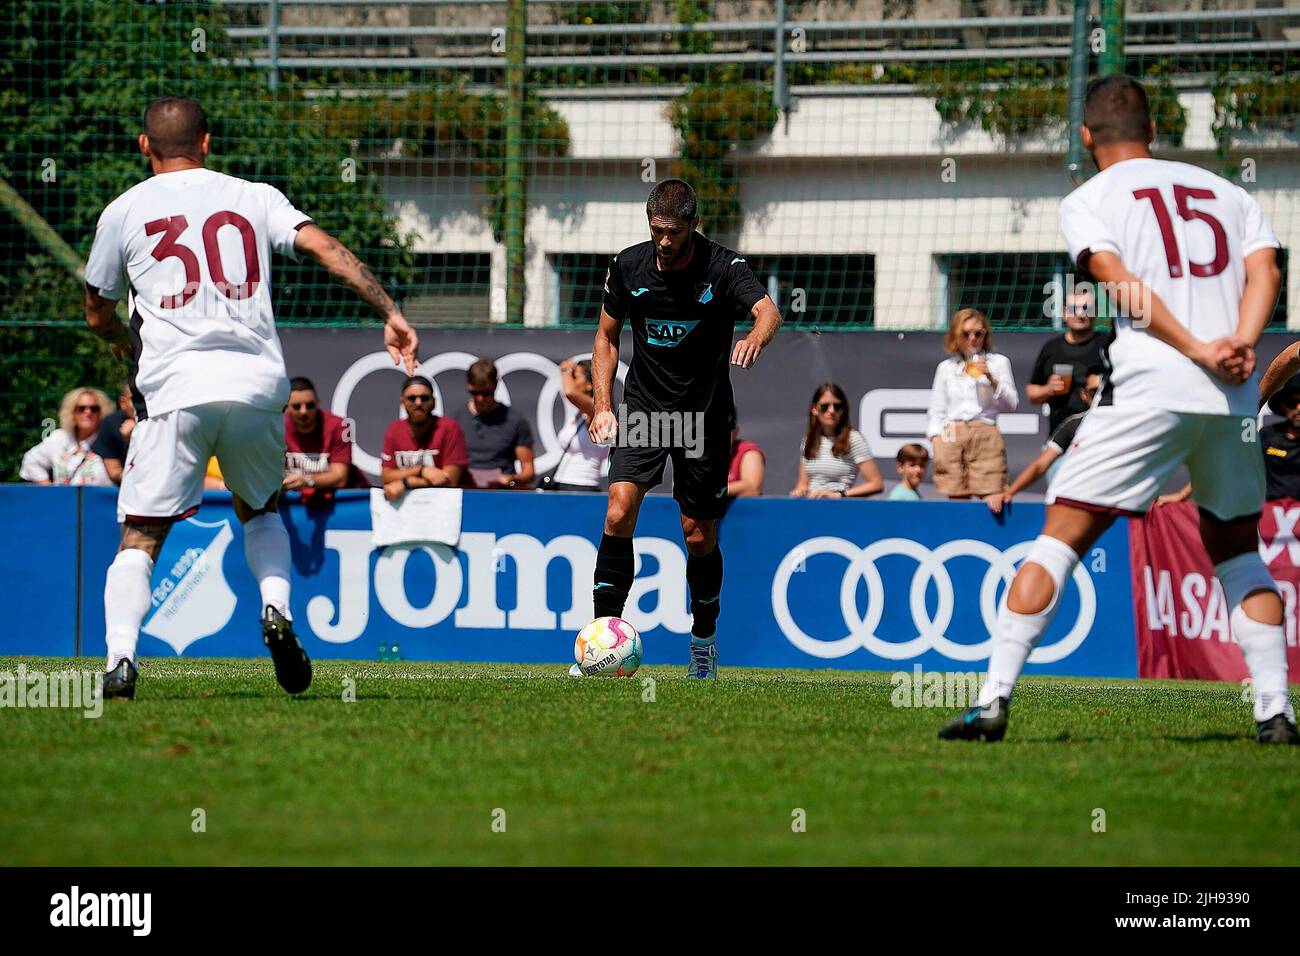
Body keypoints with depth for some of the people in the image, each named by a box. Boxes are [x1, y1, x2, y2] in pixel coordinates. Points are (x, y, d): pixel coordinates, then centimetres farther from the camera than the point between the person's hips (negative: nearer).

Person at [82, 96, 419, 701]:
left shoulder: (123, 212, 12)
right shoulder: (254, 198, 14)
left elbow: (98, 316, 22)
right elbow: (327, 249, 0)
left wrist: (128, 346, 43)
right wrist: (390, 313, -2)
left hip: (174, 389, -2)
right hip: (257, 381, 2)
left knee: (139, 538, 1)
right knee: (259, 512, 25)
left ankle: (121, 656, -19)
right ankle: (277, 611, 1)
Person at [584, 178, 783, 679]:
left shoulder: (723, 267, -14)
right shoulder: (628, 267, -4)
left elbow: (767, 309, -32)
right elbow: (607, 335, 9)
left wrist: (756, 337, -56)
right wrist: (603, 406, 0)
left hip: (704, 413, -2)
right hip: (643, 407, 2)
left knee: (700, 535, 3)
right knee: (619, 512, -17)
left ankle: (704, 640, 26)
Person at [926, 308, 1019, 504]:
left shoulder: (998, 362, 11)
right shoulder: (946, 367, 17)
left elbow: (1011, 404, 3)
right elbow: (936, 411, 18)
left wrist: (990, 378, -10)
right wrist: (936, 440, 5)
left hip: (984, 434, -2)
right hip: (951, 437, 2)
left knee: (993, 499, -13)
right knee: (956, 497, -3)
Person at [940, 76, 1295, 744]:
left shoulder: (1087, 202, 8)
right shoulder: (1223, 191, 21)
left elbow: (1124, 284, -8)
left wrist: (1200, 351, -12)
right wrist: (1240, 345, -8)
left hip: (1149, 389, -4)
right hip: (1236, 399, 4)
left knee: (1061, 538, 0)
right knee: (1237, 551, 19)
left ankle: (994, 700, -9)